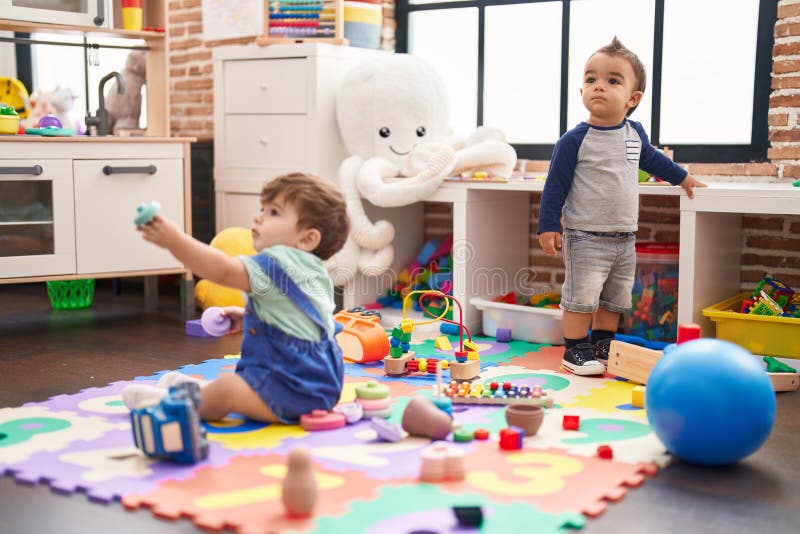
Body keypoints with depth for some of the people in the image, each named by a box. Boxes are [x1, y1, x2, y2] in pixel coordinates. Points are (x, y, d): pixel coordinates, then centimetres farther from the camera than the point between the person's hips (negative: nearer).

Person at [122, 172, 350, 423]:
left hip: (298, 390, -11)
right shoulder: (312, 270, 14)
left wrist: (176, 241, -35)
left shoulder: (280, 262, -18)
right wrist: (247, 318, 20)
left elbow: (224, 271, -31)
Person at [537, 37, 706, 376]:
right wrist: (548, 227, -13)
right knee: (582, 296, -5)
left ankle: (602, 345, 28)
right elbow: (555, 184, -9)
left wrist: (682, 178, 37)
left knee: (615, 298, 14)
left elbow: (652, 159, 26)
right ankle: (575, 350, 8)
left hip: (624, 238, 6)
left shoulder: (635, 133, 5)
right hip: (585, 237, -6)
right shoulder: (574, 140, -12)